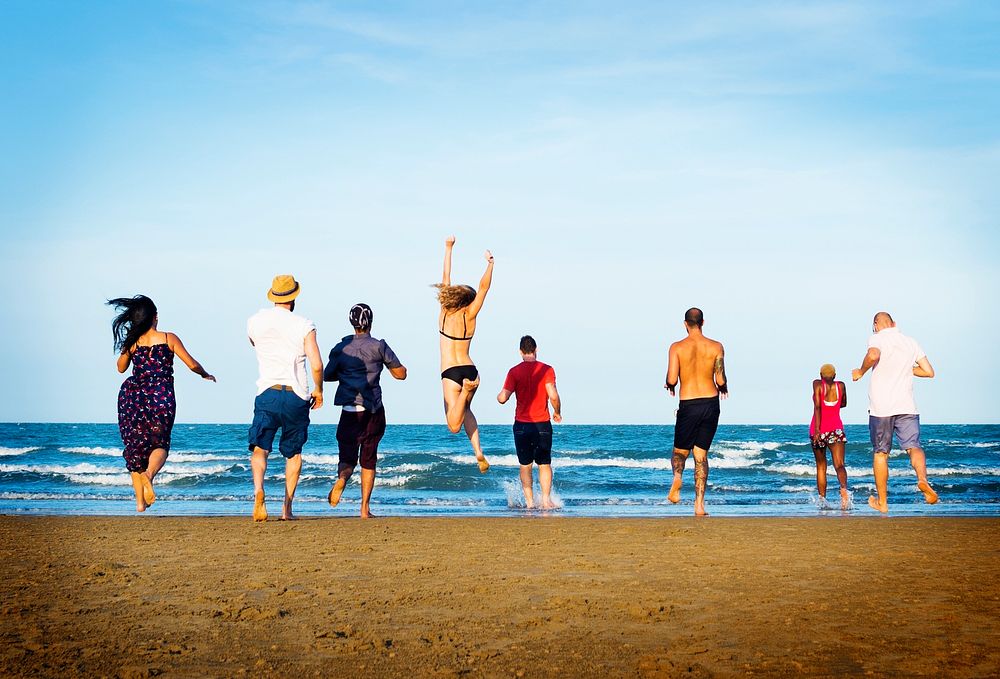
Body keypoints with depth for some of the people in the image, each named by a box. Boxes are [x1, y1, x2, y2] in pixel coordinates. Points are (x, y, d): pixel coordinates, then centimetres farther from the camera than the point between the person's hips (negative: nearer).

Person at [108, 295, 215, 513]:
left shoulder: (132, 342, 2)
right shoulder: (169, 338, -1)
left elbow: (121, 368, 17)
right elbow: (192, 364, 0)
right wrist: (204, 374, 19)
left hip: (132, 397, 2)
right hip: (162, 398, -2)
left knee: (134, 446, 11)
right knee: (160, 444, 10)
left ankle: (140, 502, 5)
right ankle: (149, 473, -25)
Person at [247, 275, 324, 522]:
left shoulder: (254, 322, 4)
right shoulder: (304, 326, -4)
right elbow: (316, 365, -9)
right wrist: (318, 390, 7)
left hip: (267, 393, 1)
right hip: (296, 396, -1)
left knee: (260, 449, 0)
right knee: (294, 453, 15)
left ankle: (258, 490, -30)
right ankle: (287, 508, 12)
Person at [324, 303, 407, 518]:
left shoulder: (341, 348, 4)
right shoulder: (378, 346, -3)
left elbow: (327, 376, 12)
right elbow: (401, 374, 3)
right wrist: (386, 363, 22)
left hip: (349, 410, 1)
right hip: (373, 412, -1)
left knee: (347, 457, 4)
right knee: (368, 460, 10)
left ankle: (341, 479, -31)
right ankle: (365, 509, 7)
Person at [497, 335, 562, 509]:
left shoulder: (514, 372, -3)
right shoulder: (547, 370, -4)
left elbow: (503, 398, -9)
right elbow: (553, 396, -13)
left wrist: (499, 395, 14)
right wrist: (557, 413, 4)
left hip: (521, 425, 1)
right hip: (542, 424, 0)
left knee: (525, 465, 11)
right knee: (545, 464, 9)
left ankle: (529, 502, 8)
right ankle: (546, 499, -2)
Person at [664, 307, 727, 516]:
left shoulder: (677, 347, -4)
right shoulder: (716, 347, 0)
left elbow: (672, 380, -10)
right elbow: (720, 381, -4)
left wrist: (669, 386, 13)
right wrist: (724, 389, 19)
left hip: (688, 405, -1)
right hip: (711, 403, 1)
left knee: (680, 451, 15)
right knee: (701, 454, 10)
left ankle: (677, 477, -20)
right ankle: (699, 505, -2)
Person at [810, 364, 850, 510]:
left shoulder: (818, 384, -3)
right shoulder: (841, 386, 6)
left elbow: (817, 406, -15)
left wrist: (817, 429, -19)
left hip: (819, 429, 0)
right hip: (836, 429, 1)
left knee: (821, 466, 13)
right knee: (839, 465, -11)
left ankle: (822, 499, 15)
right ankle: (844, 488, -40)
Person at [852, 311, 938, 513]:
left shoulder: (877, 339, -3)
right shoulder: (911, 342, 12)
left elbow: (873, 355, -27)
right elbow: (929, 372, 13)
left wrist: (860, 372, -10)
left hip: (881, 406, -3)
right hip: (907, 406, 3)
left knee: (880, 453, 8)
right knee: (914, 446, -2)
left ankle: (881, 502, 14)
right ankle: (922, 479, -33)